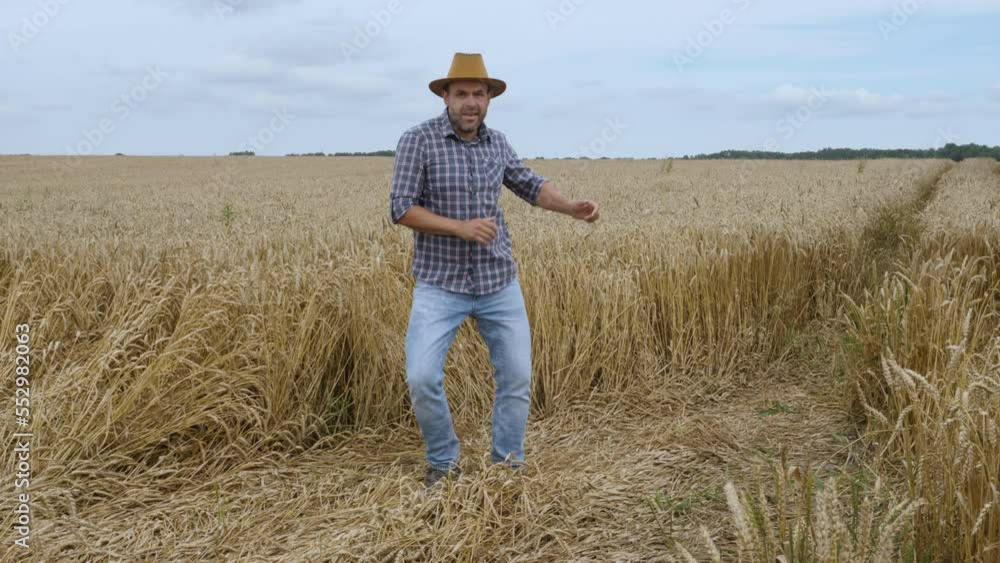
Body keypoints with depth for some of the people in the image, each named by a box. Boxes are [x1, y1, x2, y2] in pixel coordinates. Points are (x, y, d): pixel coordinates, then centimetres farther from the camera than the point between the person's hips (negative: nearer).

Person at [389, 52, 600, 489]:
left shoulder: (496, 142, 5)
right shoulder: (417, 140, -10)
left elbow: (530, 185, 16)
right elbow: (401, 209, -12)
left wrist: (572, 207, -3)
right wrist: (461, 228, -23)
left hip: (499, 281, 4)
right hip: (440, 284, -4)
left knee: (517, 376, 5)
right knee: (422, 378, -13)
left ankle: (508, 463, 25)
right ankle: (444, 461, 14)